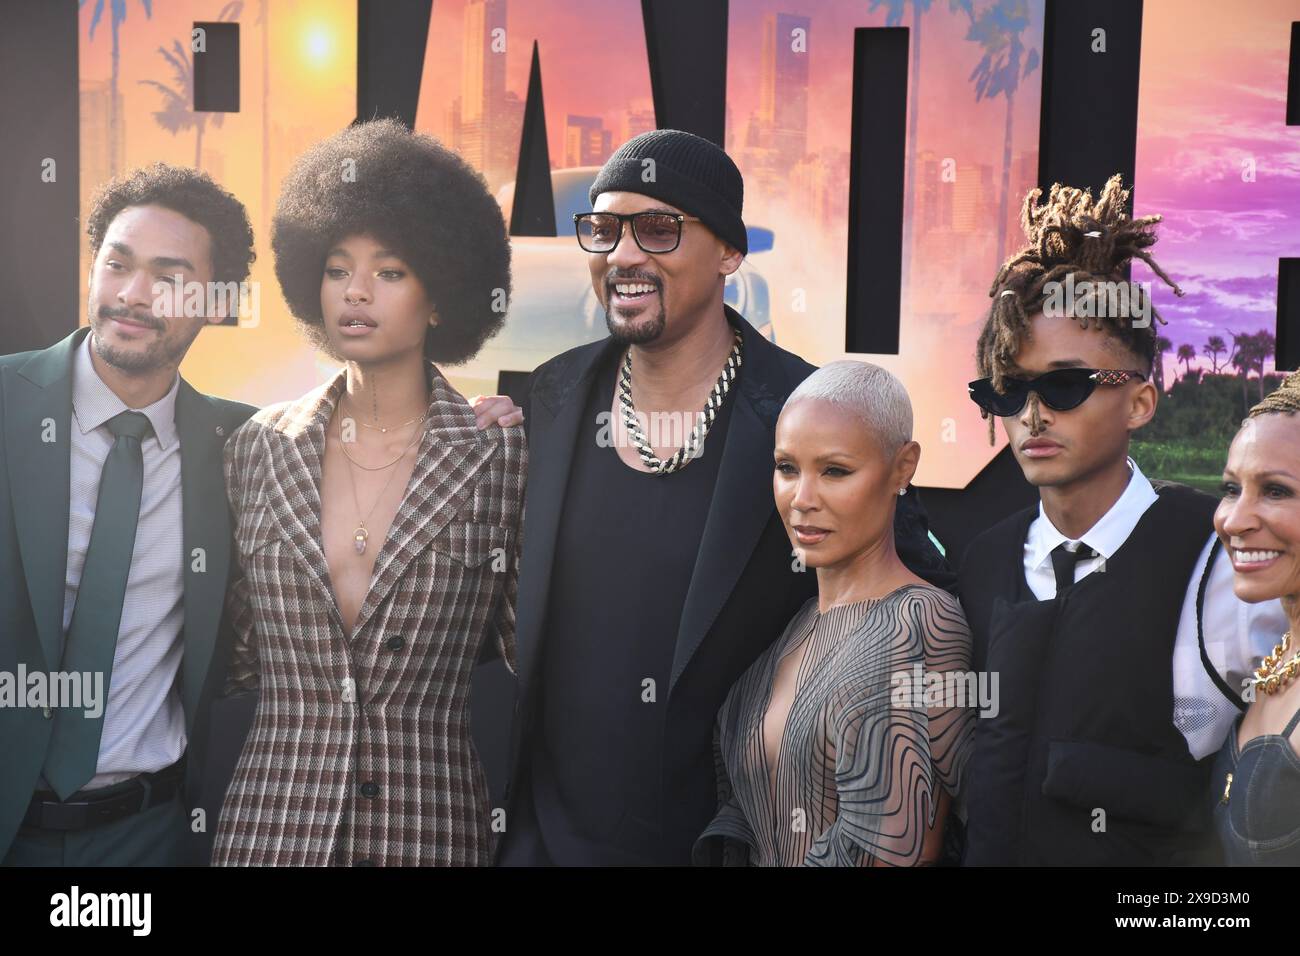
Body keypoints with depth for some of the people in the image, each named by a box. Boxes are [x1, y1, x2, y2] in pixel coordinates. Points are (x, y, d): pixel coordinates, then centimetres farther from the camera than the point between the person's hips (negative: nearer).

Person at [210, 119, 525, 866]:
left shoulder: (503, 457, -5)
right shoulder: (260, 446, 4)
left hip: (432, 819, -2)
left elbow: (537, 654, 2)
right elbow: (236, 646, 11)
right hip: (271, 817, 2)